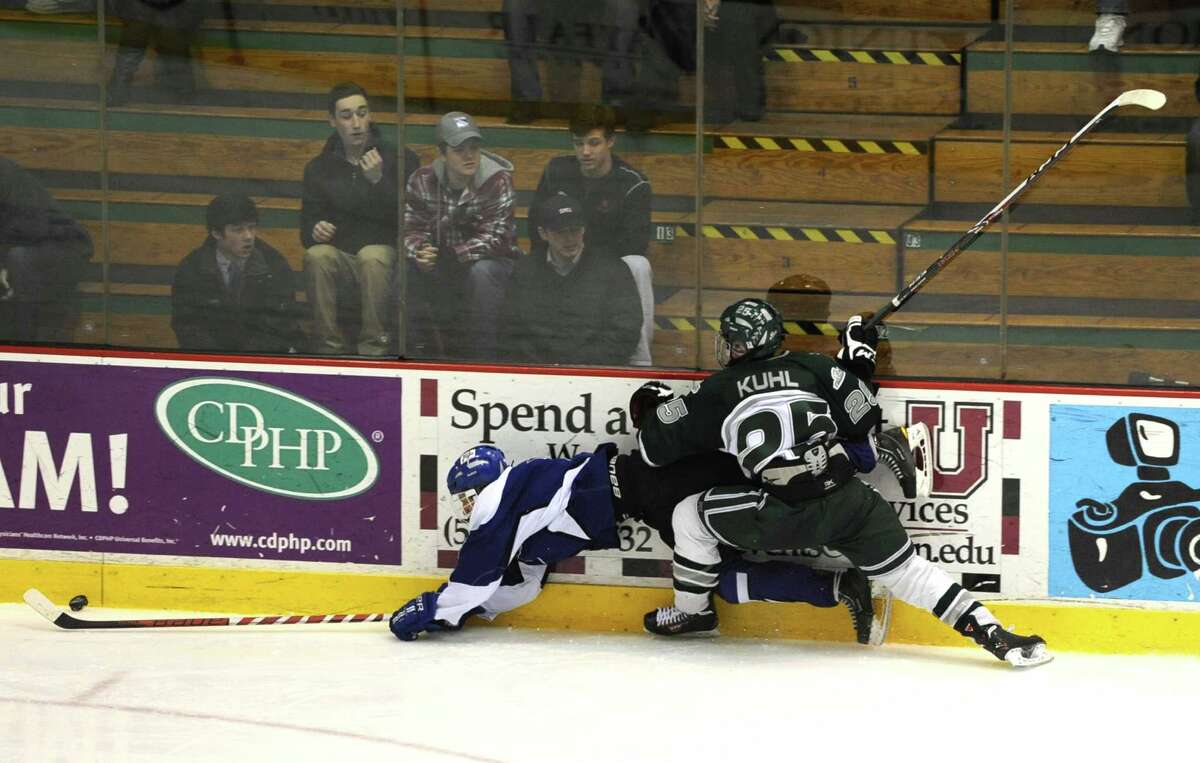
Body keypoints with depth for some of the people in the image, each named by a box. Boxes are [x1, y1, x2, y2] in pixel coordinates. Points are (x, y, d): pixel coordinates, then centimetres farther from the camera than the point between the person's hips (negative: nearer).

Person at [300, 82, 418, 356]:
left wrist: (378, 180, -17)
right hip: (340, 266, 2)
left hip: (388, 261, -2)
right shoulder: (319, 169, 14)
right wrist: (315, 231, -13)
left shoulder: (401, 159, 6)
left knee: (372, 255, -36)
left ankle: (374, 347, -31)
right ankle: (330, 349, -27)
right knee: (317, 255, -31)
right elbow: (307, 228, 12)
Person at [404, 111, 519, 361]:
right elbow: (411, 228, -5)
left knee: (480, 271, -37)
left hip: (492, 261, -4)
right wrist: (420, 251, -30)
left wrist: (452, 256, -33)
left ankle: (483, 355, -25)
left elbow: (495, 237, -24)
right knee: (406, 268, -22)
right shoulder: (423, 180, -5)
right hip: (443, 264, 4)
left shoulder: (498, 181, -18)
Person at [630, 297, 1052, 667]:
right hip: (848, 503, 3)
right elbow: (864, 418, 11)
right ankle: (992, 633, 1)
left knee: (690, 515, 17)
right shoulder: (813, 368, 11)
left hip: (779, 516, -3)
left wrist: (647, 412, 40)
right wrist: (859, 357, 25)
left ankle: (692, 611, 31)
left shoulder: (717, 392, 9)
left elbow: (657, 446, 16)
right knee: (906, 569, 13)